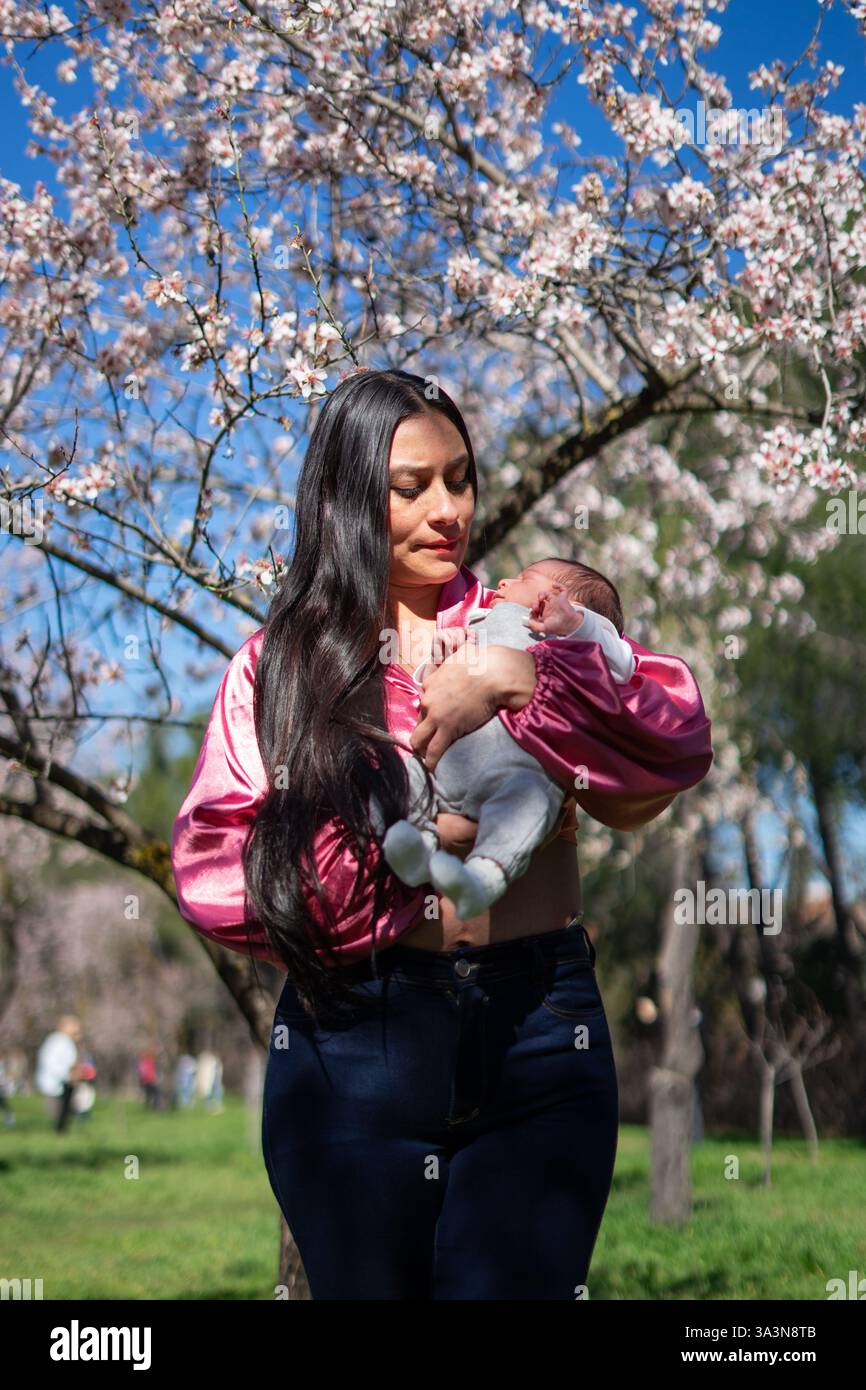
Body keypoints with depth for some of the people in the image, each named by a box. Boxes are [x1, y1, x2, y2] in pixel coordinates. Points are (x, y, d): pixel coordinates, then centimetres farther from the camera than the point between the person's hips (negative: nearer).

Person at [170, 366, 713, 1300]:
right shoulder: (280, 660, 6)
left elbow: (679, 740, -9)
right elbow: (211, 866, -4)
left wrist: (514, 679, -19)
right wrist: (390, 852, -15)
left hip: (537, 1031, 0)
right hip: (349, 1038, 0)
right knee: (364, 1282, 11)